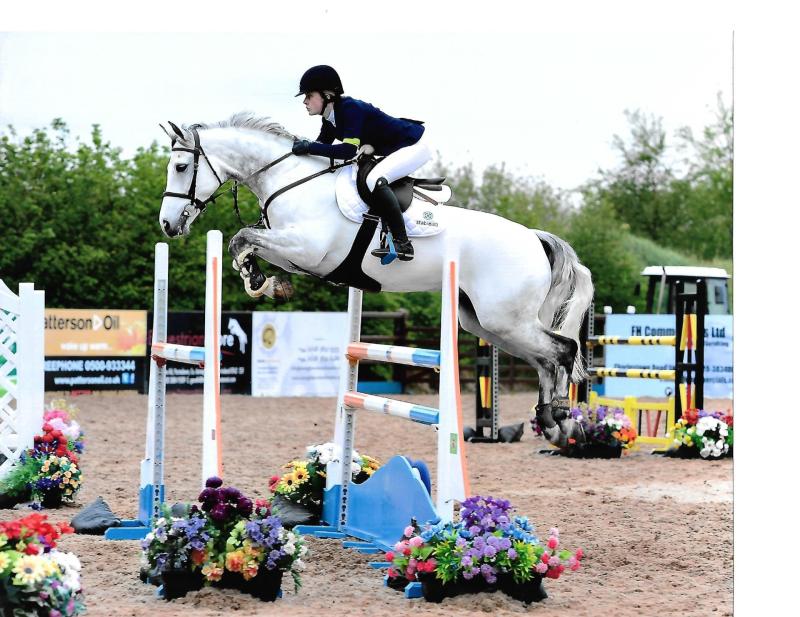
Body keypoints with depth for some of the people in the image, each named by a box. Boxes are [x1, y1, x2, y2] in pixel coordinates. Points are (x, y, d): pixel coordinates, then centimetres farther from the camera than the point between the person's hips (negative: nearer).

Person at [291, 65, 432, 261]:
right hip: (395, 150, 11)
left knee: (375, 179, -29)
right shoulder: (330, 118, 3)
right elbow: (322, 144, 12)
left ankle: (403, 244, -29)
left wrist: (310, 147, -32)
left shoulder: (350, 109, -25)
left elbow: (348, 150, -33)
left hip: (414, 145, -11)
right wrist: (301, 146, -6)